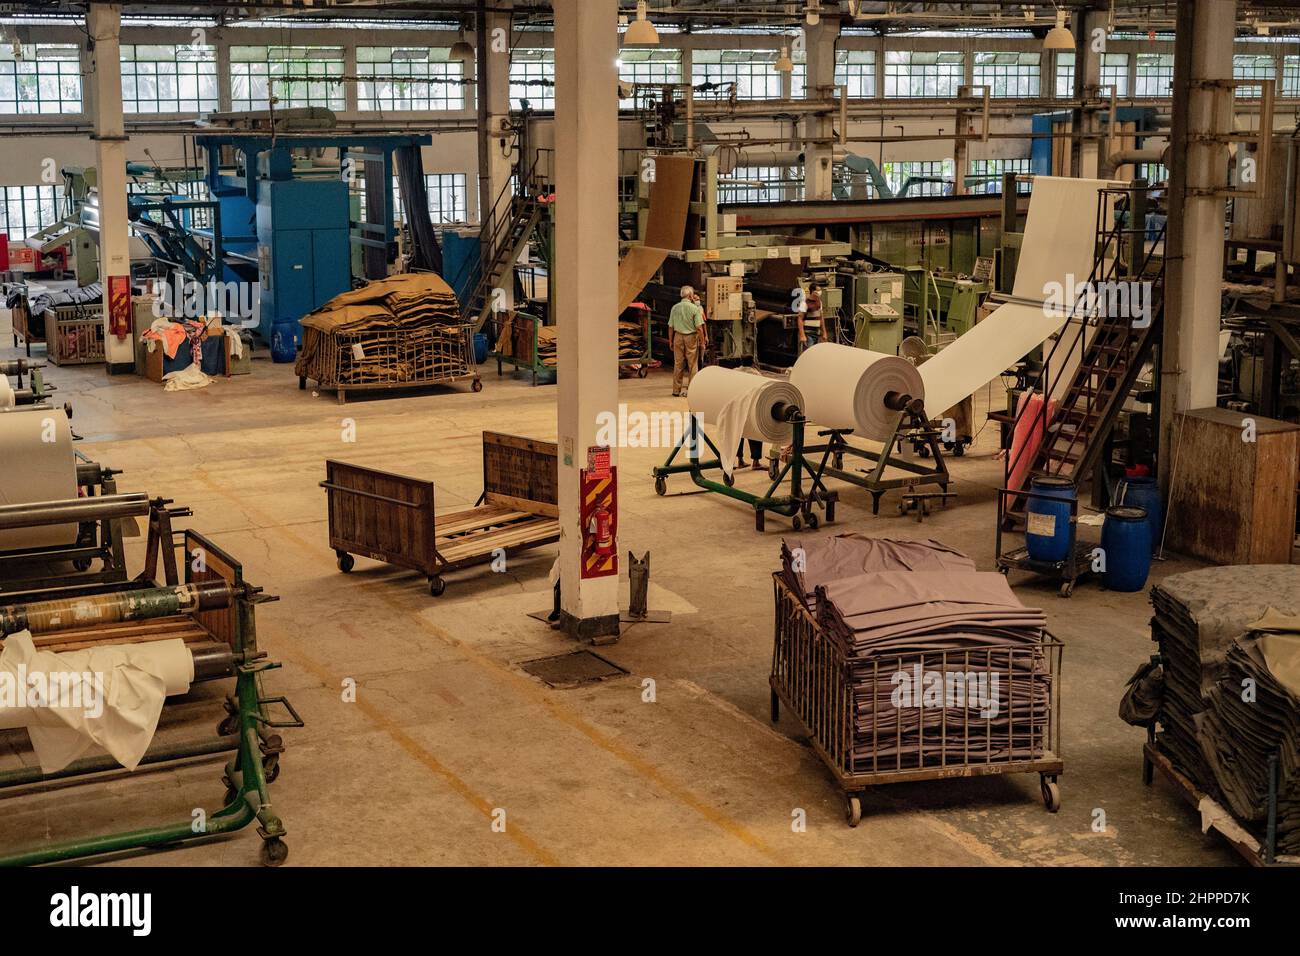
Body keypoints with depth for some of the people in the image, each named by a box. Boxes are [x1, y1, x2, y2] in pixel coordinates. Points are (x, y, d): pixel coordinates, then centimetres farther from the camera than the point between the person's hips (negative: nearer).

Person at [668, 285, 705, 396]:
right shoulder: (695, 308, -9)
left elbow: (670, 327, 3)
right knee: (692, 364, 5)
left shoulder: (675, 308, 0)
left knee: (678, 364, 8)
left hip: (678, 336, 3)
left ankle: (676, 390, 11)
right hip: (691, 337, -3)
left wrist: (670, 341, 13)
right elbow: (699, 327, -11)